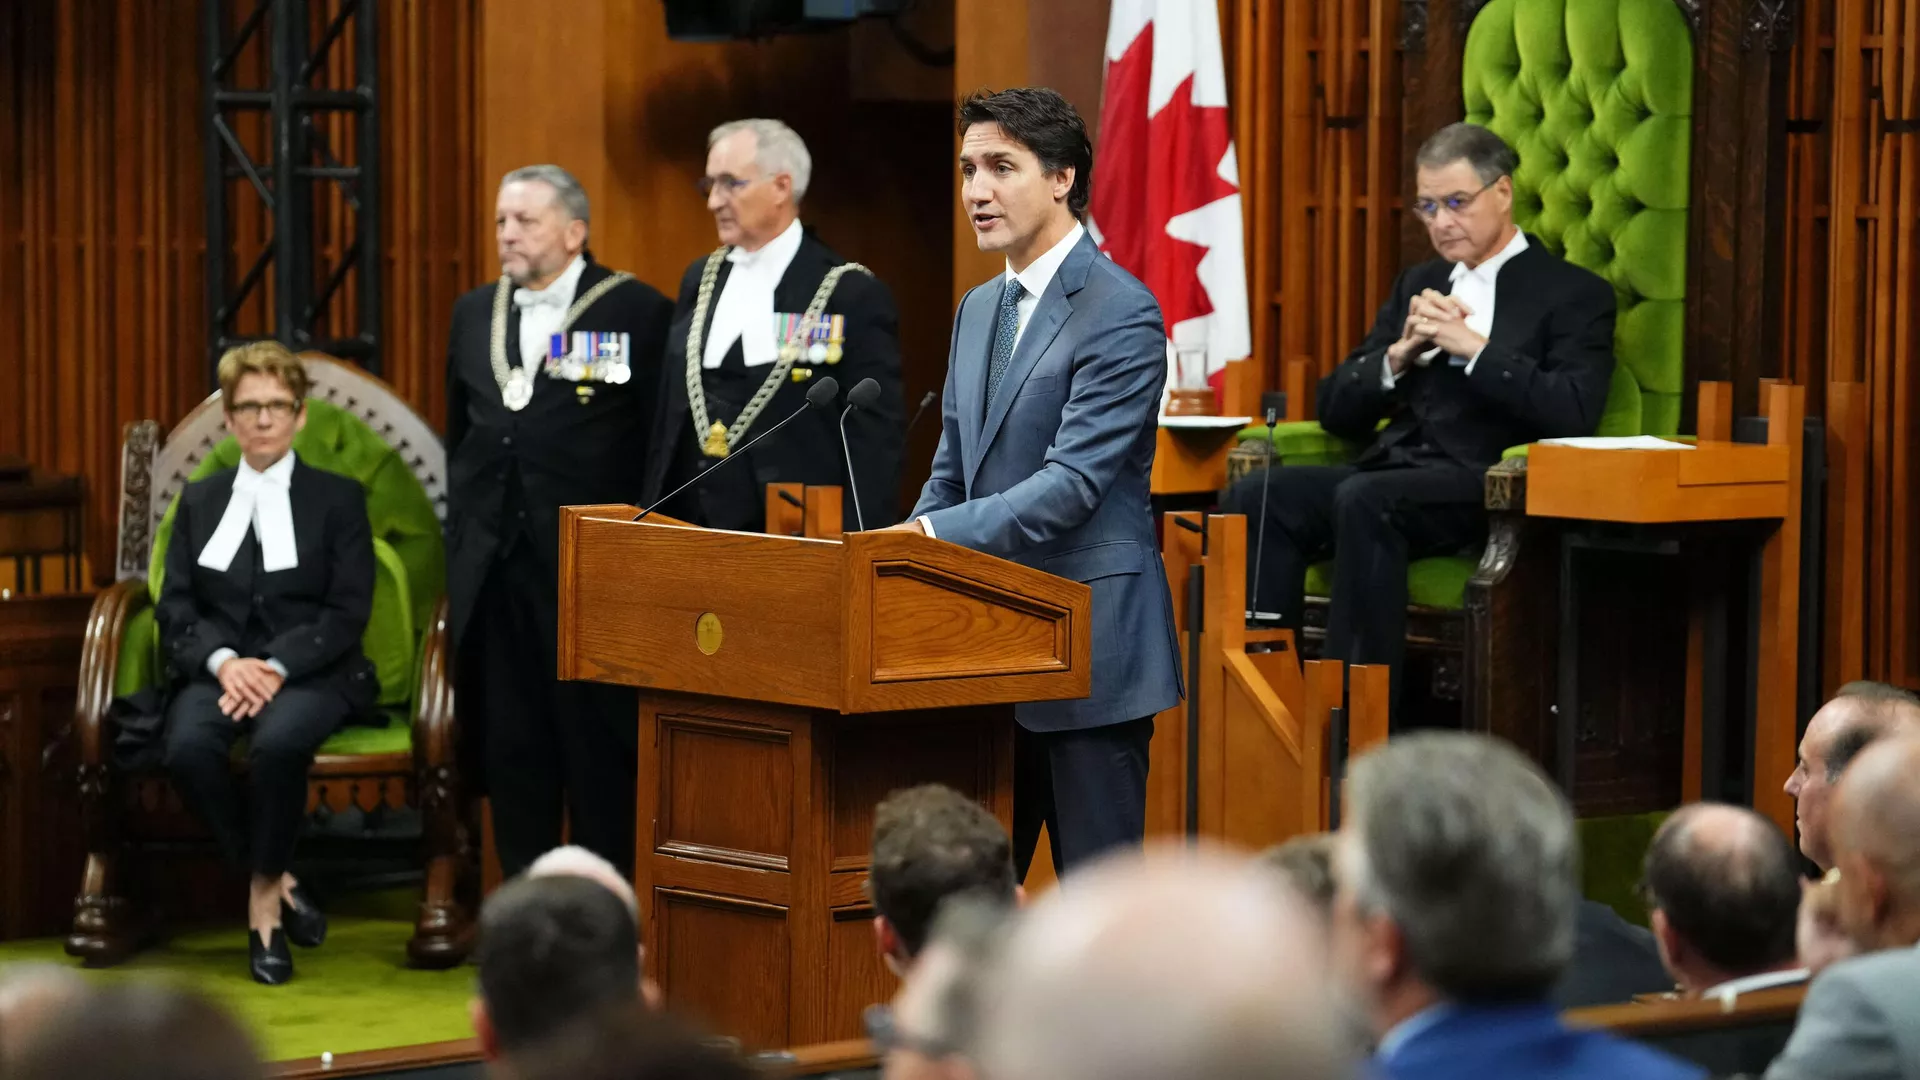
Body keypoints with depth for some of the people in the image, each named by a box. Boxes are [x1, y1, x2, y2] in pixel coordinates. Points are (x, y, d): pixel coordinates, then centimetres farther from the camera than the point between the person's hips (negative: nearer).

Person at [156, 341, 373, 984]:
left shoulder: (337, 499, 10)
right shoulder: (200, 503, 19)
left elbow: (348, 612, 0)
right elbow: (176, 607, 9)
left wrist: (277, 666, -17)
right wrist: (224, 661, -13)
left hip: (309, 672, -2)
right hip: (219, 670, 2)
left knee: (279, 740, -38)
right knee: (188, 747, -33)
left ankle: (263, 897, -16)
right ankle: (277, 883, -15)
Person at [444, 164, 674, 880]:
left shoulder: (637, 313, -3)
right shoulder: (474, 314, 15)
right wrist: (461, 540, 15)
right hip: (495, 572, 5)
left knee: (599, 752, -2)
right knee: (509, 750, 8)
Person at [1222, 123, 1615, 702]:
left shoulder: (1574, 295, 6)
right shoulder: (1418, 284, 24)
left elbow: (1573, 413, -10)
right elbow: (1336, 410, 19)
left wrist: (1472, 346, -12)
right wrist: (1400, 354, 0)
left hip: (1484, 489, -6)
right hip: (1389, 474, 6)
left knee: (1364, 499, -36)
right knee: (1257, 495, -23)